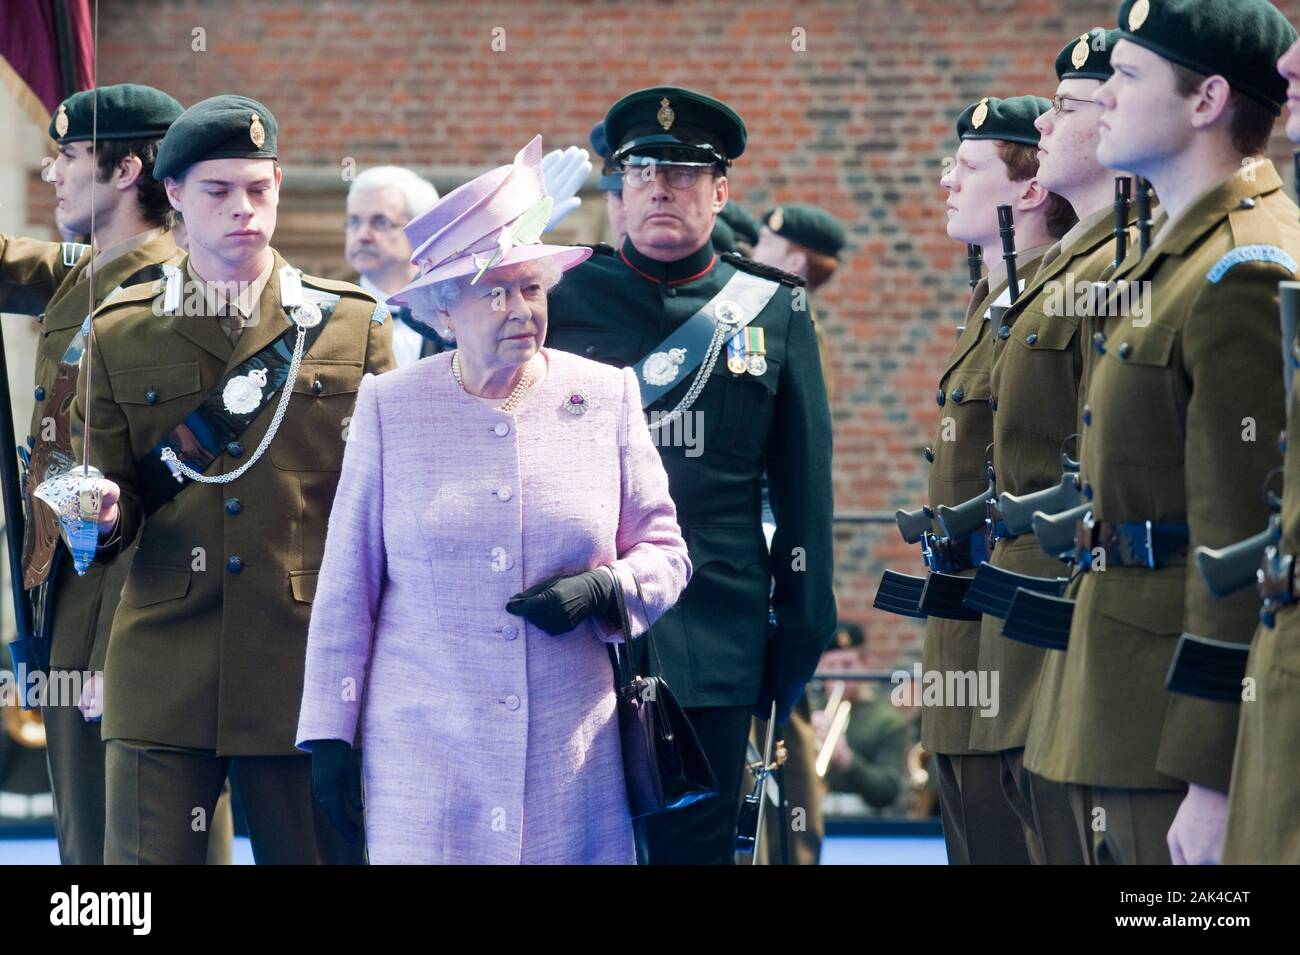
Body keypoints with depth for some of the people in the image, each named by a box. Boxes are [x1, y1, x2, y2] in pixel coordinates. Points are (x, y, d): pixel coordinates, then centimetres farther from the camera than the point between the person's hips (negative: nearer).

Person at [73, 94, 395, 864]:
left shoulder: (353, 324, 9)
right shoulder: (123, 332, 10)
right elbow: (115, 492, 15)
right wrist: (105, 512, -10)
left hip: (309, 669, 0)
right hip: (165, 676, 0)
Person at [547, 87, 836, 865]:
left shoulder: (773, 312, 8)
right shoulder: (563, 299, 6)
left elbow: (805, 488, 10)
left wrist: (802, 629, 7)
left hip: (712, 648, 0)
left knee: (697, 843, 4)